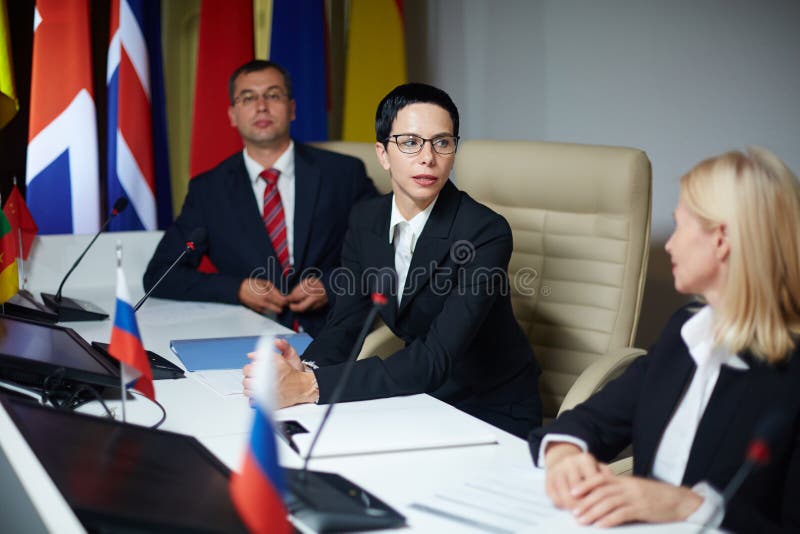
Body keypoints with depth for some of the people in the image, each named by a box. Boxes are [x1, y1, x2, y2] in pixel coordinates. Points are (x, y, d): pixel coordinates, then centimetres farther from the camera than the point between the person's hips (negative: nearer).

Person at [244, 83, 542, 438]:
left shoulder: (486, 233, -22)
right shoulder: (365, 221, -1)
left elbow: (436, 359, -31)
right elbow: (345, 324, 0)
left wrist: (309, 386, -39)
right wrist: (303, 368, -25)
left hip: (494, 412, -5)